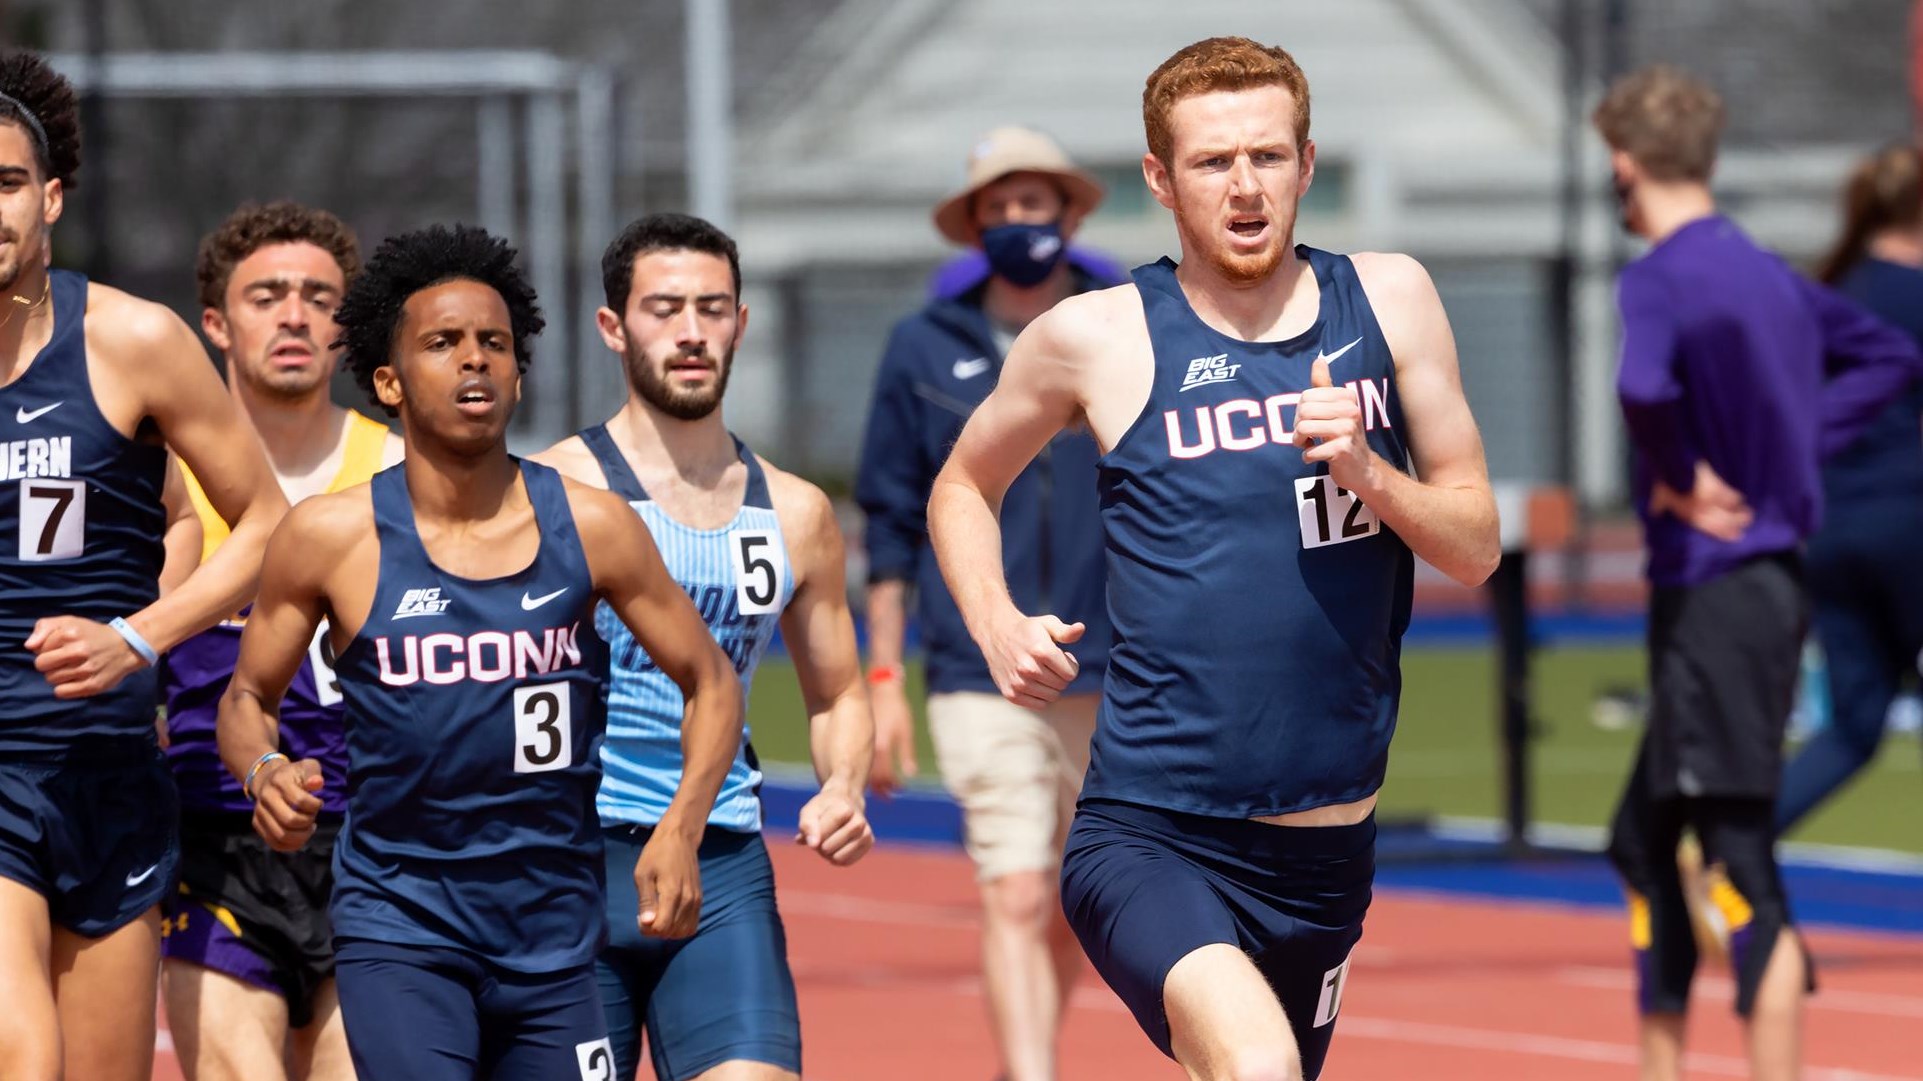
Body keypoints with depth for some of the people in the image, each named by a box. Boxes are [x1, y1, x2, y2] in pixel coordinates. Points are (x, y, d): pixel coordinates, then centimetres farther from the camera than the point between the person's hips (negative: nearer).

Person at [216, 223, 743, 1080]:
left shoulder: (589, 527, -1)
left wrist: (681, 829, -6)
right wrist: (264, 773, -14)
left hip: (554, 934, 3)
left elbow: (709, 680, 9)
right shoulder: (330, 539, -5)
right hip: (398, 926, -3)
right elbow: (249, 696, 9)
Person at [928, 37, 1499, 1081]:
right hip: (1148, 834, -4)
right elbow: (963, 487, 17)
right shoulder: (1095, 338, -2)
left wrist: (1369, 474, -14)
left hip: (1326, 848, 4)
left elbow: (1475, 545, 5)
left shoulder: (1387, 299, 5)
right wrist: (996, 625, -1)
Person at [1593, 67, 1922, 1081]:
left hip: (1714, 601, -9)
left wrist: (1681, 475, -17)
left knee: (1742, 866, -8)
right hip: (1770, 574, 9)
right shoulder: (1768, 274, 12)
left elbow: (1644, 386, -35)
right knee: (1645, 841, 18)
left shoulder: (1659, 278, -14)